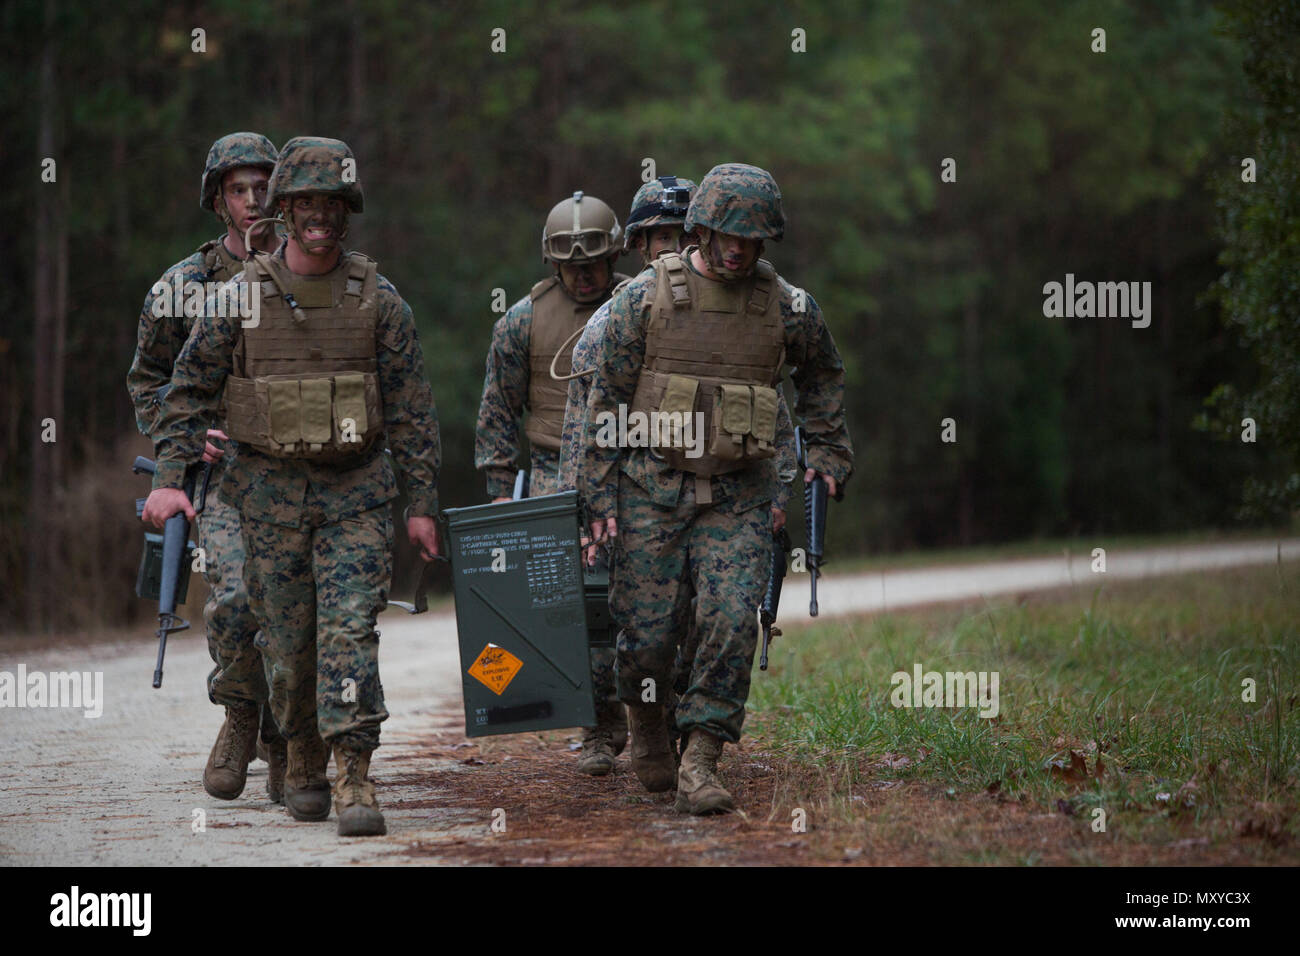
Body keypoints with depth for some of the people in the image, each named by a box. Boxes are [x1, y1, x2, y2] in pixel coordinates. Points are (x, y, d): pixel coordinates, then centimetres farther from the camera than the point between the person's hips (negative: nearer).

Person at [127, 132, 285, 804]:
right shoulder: (181, 287, 5)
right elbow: (148, 383, 13)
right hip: (224, 470, -1)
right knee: (234, 599, -21)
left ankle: (287, 749, 15)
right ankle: (241, 713, 4)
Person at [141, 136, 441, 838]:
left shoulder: (377, 300, 1)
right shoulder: (241, 296, 1)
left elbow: (411, 409, 3)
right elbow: (189, 390, 5)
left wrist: (422, 504, 0)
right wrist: (169, 479, -4)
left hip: (355, 492, -1)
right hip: (269, 494, 1)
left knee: (349, 631, -12)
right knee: (288, 642, 7)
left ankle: (353, 780, -14)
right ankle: (303, 767, 24)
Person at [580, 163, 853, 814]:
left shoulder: (787, 308, 1)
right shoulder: (644, 297, -4)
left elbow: (822, 376, 22)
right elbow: (605, 399, 0)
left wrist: (827, 452, 17)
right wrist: (600, 495, -3)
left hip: (739, 497, 1)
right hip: (653, 491, -1)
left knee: (732, 622, -14)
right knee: (648, 631, 0)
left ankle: (700, 761, -8)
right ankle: (646, 724, 30)